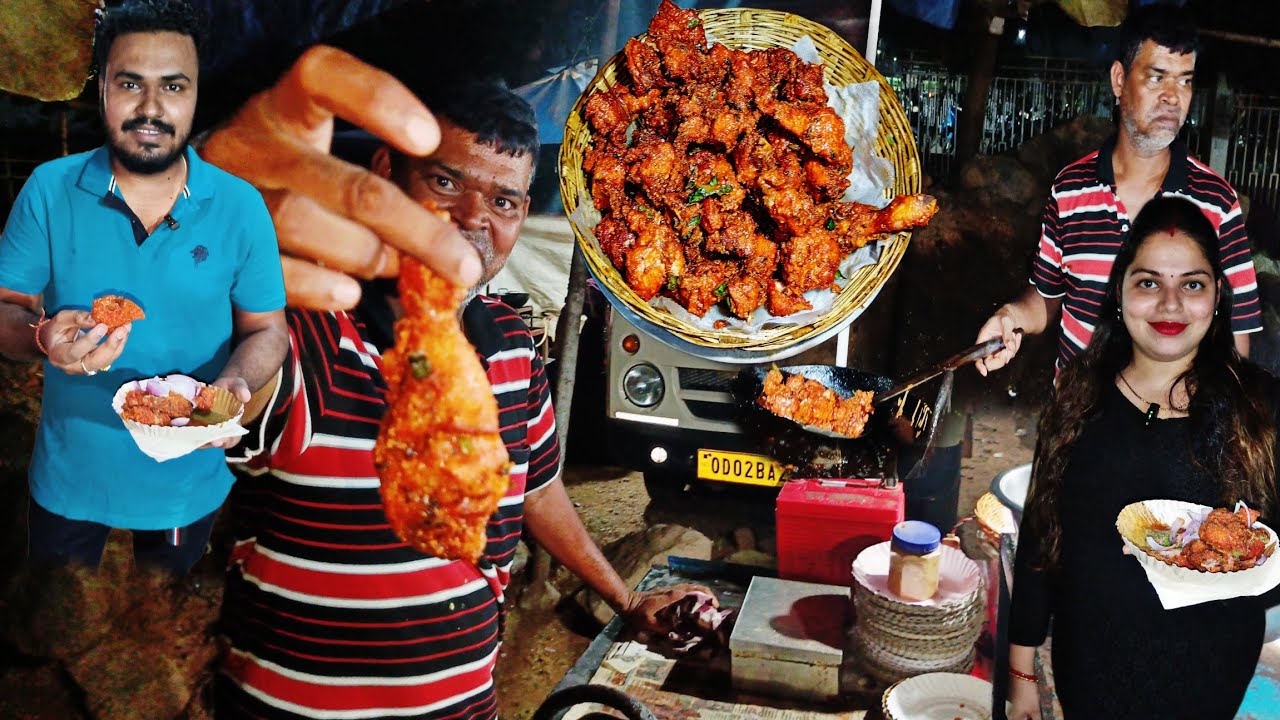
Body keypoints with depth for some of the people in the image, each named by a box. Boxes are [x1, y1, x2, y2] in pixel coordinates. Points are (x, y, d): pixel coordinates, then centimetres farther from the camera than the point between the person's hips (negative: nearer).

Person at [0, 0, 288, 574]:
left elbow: (267, 329, -4)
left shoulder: (241, 208, -10)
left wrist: (235, 382, -26)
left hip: (186, 478, 0)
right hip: (69, 474, 0)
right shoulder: (49, 192, -10)